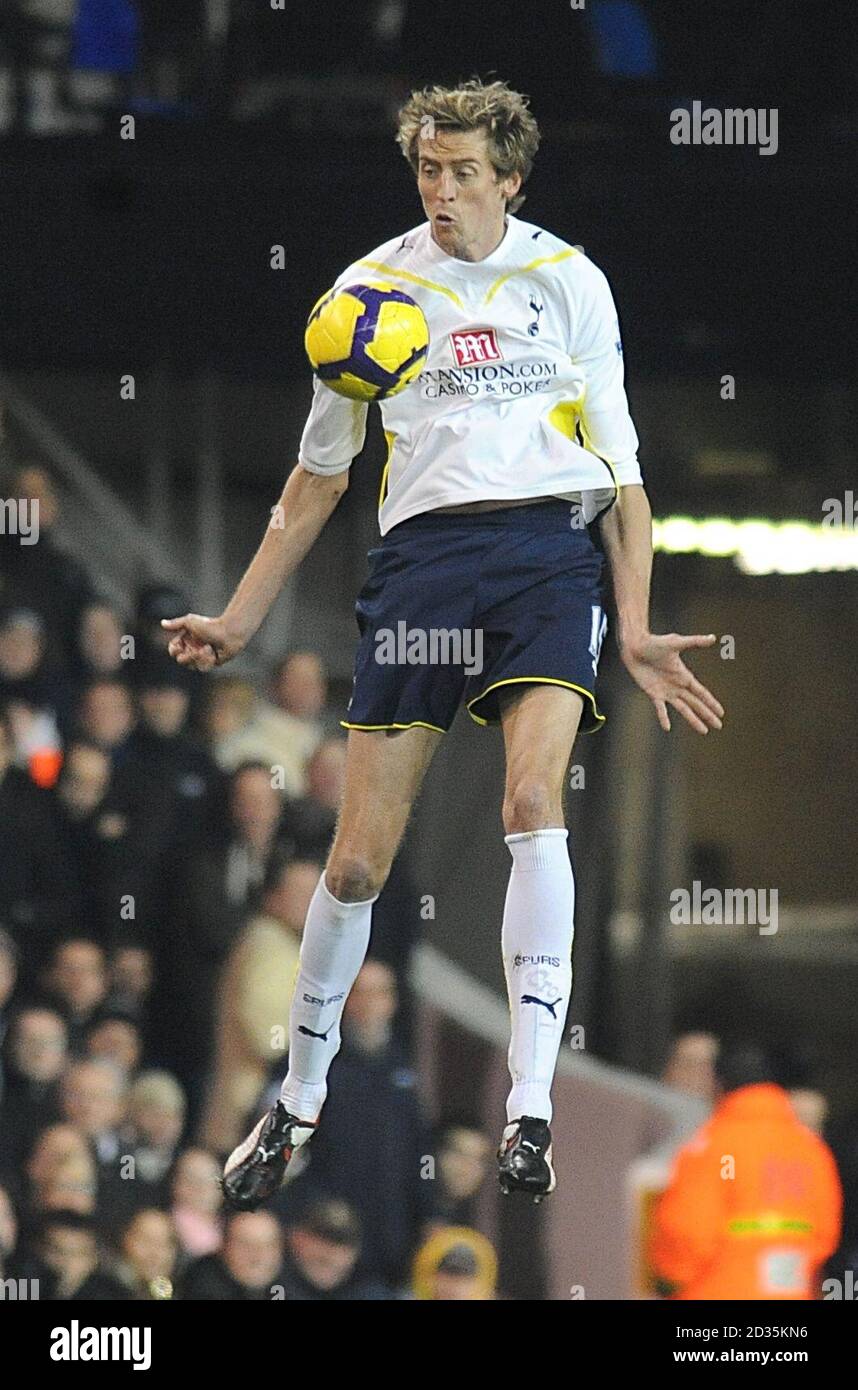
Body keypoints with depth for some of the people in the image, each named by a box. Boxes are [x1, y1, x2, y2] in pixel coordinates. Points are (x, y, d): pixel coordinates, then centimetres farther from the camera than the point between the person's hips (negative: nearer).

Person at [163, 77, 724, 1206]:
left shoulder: (568, 280, 8)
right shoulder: (374, 287, 11)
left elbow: (619, 467, 10)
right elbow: (321, 472, 19)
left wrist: (635, 630, 1)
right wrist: (240, 619, 15)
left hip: (548, 550, -1)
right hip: (422, 554, 1)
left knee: (534, 802, -23)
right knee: (359, 858, -2)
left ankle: (529, 1111, -25)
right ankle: (299, 1102, 19)